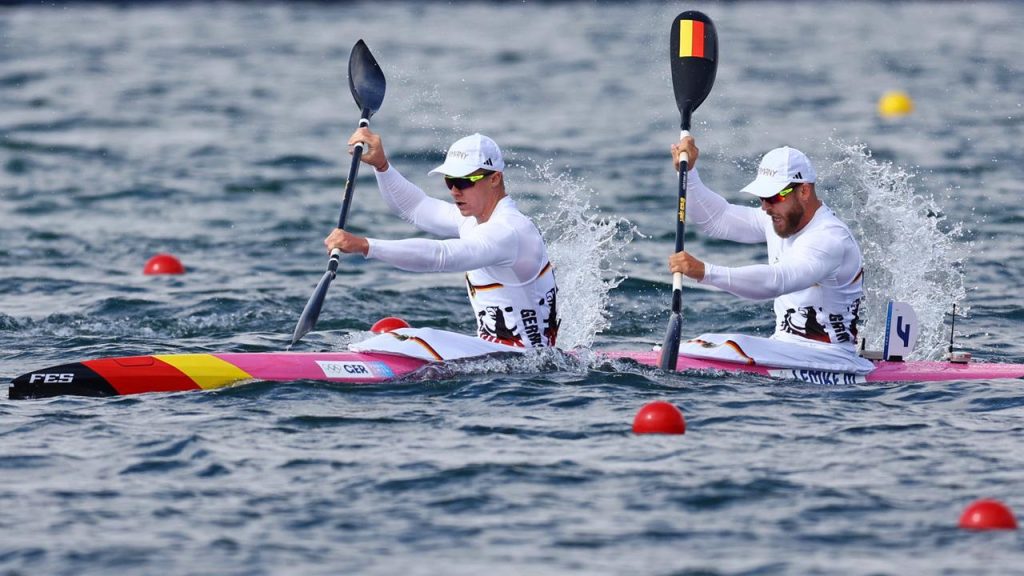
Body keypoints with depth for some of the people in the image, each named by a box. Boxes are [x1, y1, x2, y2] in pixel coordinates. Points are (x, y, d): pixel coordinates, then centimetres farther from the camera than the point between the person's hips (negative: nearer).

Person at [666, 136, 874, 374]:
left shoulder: (831, 239, -21)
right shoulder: (784, 216, 8)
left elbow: (775, 281, -35)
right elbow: (716, 219, 16)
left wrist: (705, 272, -44)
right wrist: (687, 172, 1)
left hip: (829, 359, -9)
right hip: (785, 347, 9)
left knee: (733, 348, -30)